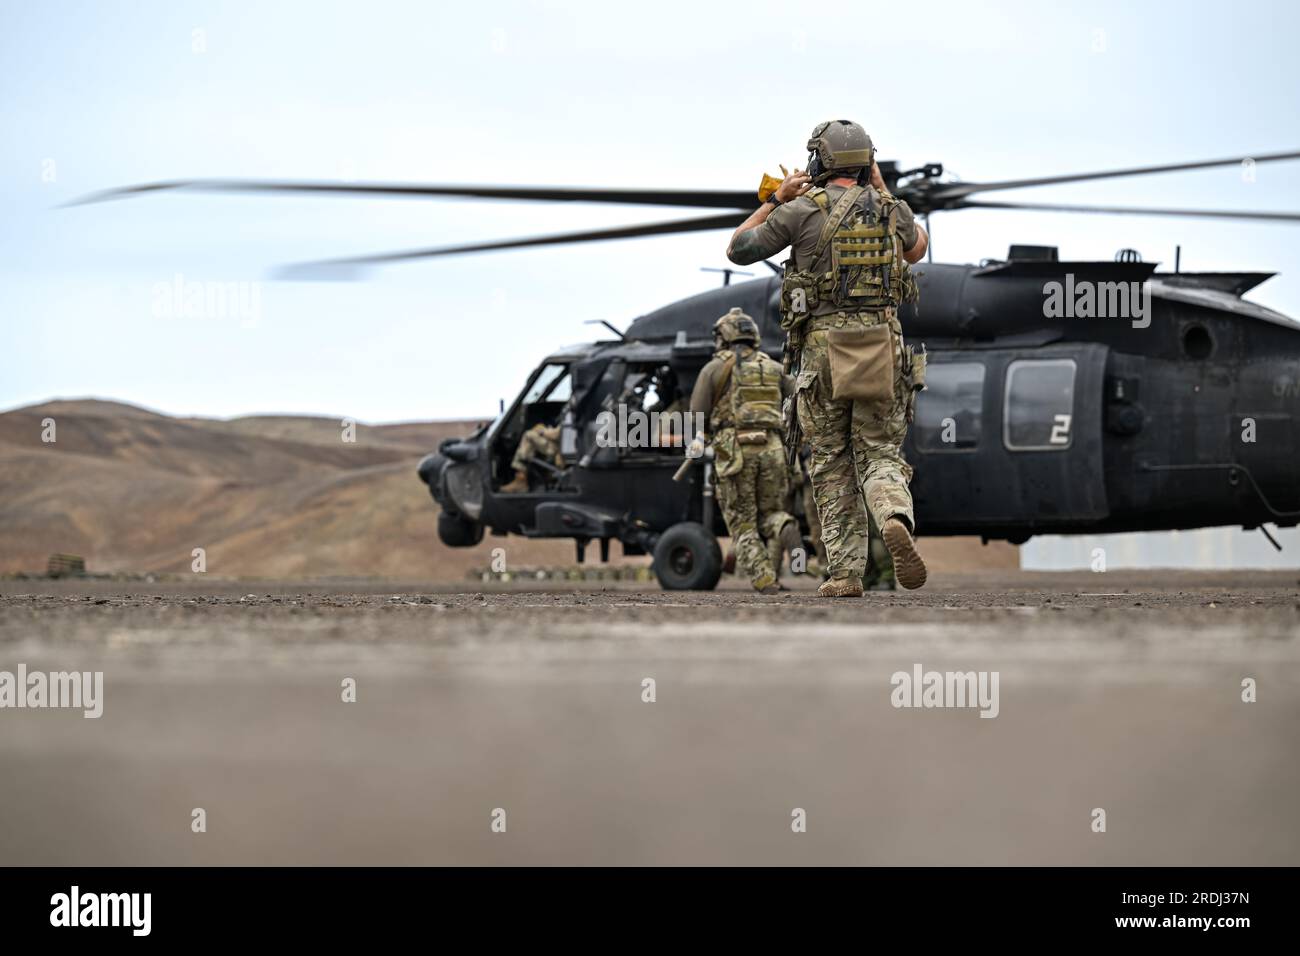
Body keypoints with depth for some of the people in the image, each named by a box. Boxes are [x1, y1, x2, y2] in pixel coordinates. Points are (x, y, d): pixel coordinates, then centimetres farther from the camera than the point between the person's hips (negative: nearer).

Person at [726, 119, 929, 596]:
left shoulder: (803, 210, -3)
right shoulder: (891, 210, 7)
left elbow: (738, 249, 7)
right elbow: (917, 248, 30)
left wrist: (776, 199, 14)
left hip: (823, 350, -2)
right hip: (882, 350, 2)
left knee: (832, 466, 9)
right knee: (880, 455, 7)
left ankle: (845, 572, 3)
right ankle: (896, 520, -26)